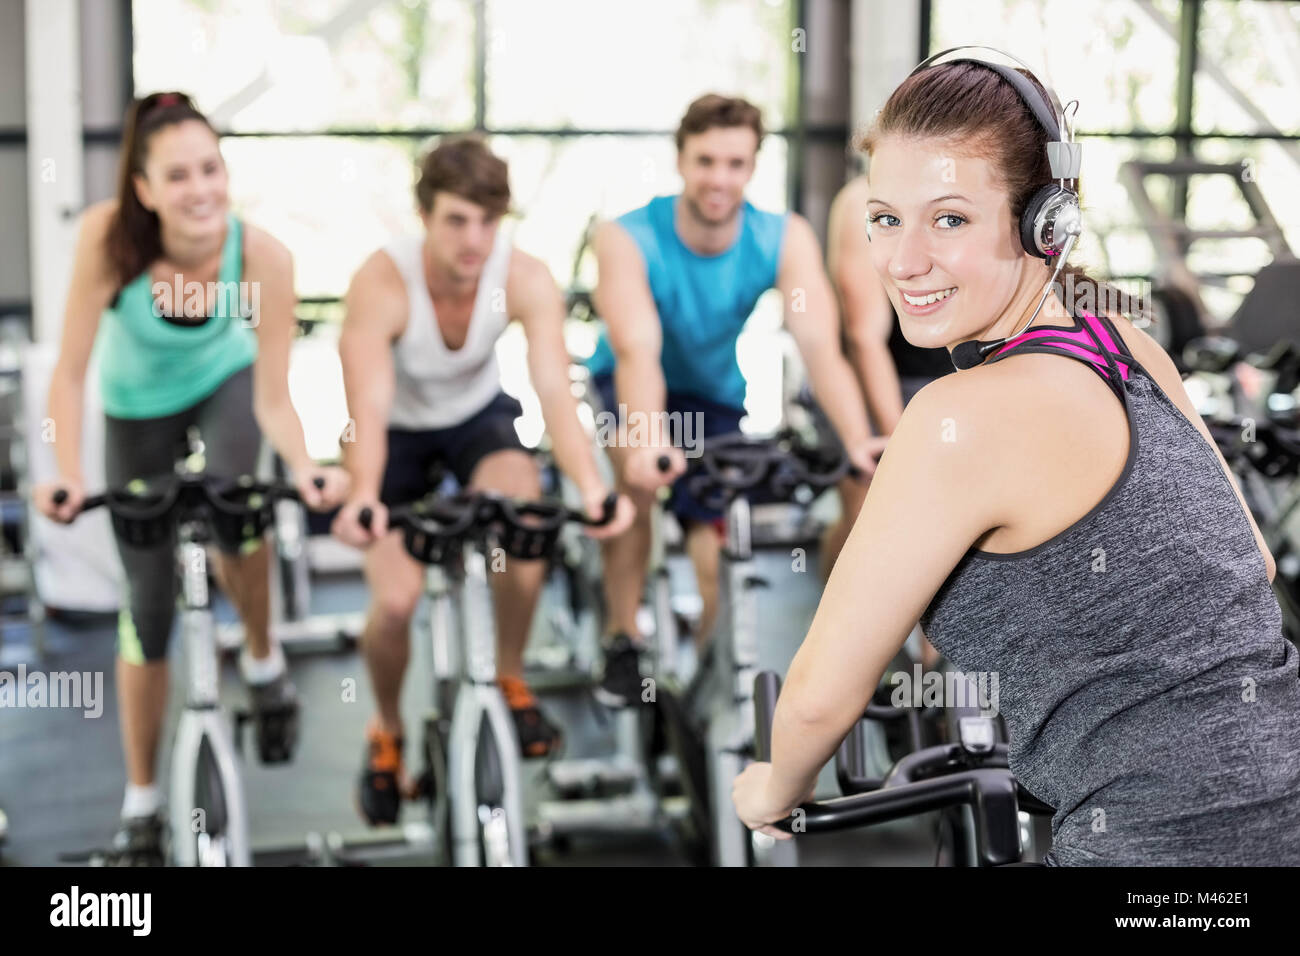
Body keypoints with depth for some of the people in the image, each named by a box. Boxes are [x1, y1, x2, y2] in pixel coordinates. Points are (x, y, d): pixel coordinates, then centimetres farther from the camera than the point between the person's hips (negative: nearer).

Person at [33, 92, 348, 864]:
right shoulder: (109, 236, -34)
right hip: (138, 404, 0)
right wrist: (69, 475, -41)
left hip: (225, 379, 0)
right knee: (149, 603, 1)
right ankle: (142, 798, 21)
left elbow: (272, 398, -27)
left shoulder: (262, 255, -32)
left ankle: (263, 653, 3)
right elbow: (71, 373, -28)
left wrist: (306, 468, -45)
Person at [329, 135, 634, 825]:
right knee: (396, 600, -16)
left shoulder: (527, 280, -27)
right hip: (400, 429, -1)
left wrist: (590, 484, -53)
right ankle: (387, 731, 16)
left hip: (479, 416, 1)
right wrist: (363, 497, -60)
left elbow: (556, 392, -35)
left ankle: (509, 678, -1)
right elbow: (368, 409, -41)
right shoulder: (381, 284, -32)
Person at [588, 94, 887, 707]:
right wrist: (651, 440, -61)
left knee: (709, 560, -8)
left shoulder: (786, 239, -21)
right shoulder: (627, 239, -27)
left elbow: (819, 345, -34)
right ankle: (622, 642, -20)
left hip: (715, 397, 2)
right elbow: (637, 350, -42)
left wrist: (857, 440, -51)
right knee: (638, 466, -35)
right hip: (633, 392, -2)